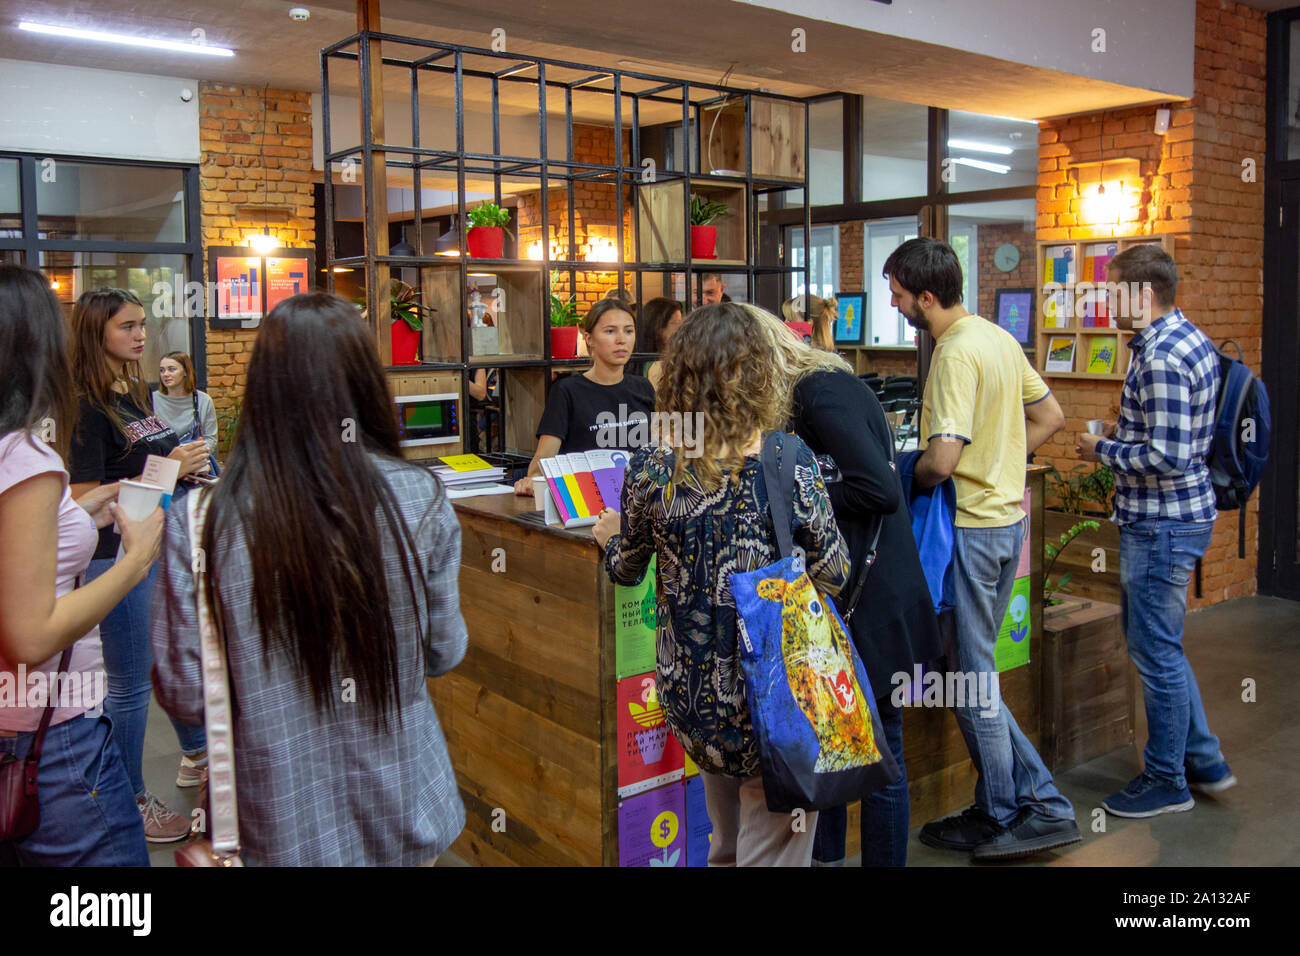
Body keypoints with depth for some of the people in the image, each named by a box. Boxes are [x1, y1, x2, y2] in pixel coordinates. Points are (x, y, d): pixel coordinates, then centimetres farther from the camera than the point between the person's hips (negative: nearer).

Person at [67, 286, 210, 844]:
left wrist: (189, 461, 3)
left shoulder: (139, 394, 9)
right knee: (129, 684, 5)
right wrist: (166, 470, -24)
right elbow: (85, 498, -21)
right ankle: (130, 802, 21)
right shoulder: (88, 406, -16)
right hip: (116, 557, -8)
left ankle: (196, 756, 43)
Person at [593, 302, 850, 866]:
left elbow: (624, 570, 7)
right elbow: (832, 576, -7)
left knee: (725, 847, 27)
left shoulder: (652, 466, -9)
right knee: (772, 849, 14)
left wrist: (611, 535, 29)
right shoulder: (790, 460, -16)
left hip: (689, 693, 3)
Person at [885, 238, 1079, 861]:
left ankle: (1000, 821, 19)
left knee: (971, 679, 4)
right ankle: (1039, 804, 23)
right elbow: (1051, 418, 18)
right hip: (1006, 514, 9)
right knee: (975, 672, 17)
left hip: (970, 527, -9)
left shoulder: (956, 353, -19)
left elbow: (941, 459, -27)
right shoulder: (998, 337, 10)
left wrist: (912, 478, -6)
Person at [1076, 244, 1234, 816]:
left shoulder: (1161, 358, -23)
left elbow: (1168, 457, -27)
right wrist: (1122, 438, 11)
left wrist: (1103, 451, -14)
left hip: (1161, 524, -11)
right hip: (1181, 513, 11)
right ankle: (1204, 760, 31)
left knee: (1157, 652, 3)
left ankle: (1167, 781, 18)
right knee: (1155, 643, 21)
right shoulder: (1189, 339, 11)